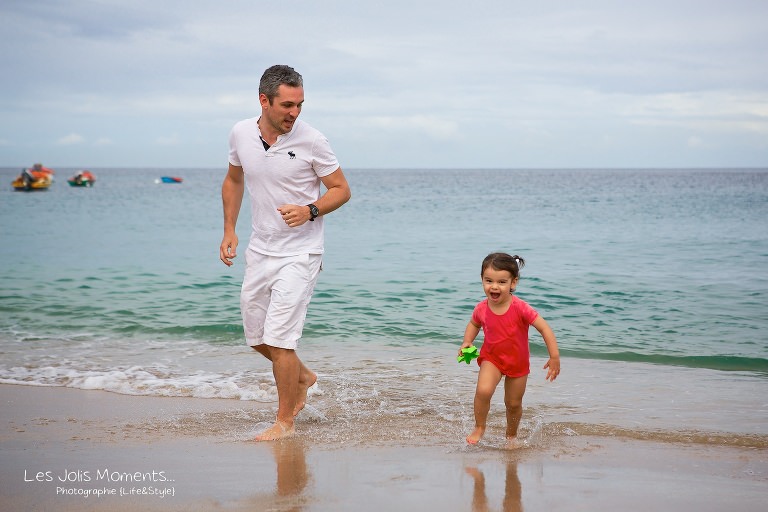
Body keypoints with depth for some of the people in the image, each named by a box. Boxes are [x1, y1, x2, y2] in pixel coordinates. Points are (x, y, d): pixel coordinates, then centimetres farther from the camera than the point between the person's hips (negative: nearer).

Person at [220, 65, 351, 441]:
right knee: (255, 335, 15)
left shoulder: (311, 141, -14)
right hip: (259, 250, 6)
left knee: (279, 338, -9)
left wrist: (310, 210, -23)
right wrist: (229, 231, 10)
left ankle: (284, 422, 6)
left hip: (299, 254, -5)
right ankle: (302, 377, 42)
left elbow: (341, 190, -5)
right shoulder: (241, 134, -2)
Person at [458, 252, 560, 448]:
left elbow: (545, 329, -24)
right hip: (492, 358, 1)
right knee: (483, 391, -24)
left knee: (514, 404, 13)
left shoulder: (520, 308, -27)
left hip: (518, 362, -1)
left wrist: (554, 357, -27)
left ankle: (511, 436, 41)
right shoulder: (482, 309, -16)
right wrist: (467, 343, -7)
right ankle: (479, 428, 1)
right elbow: (474, 324, 9)